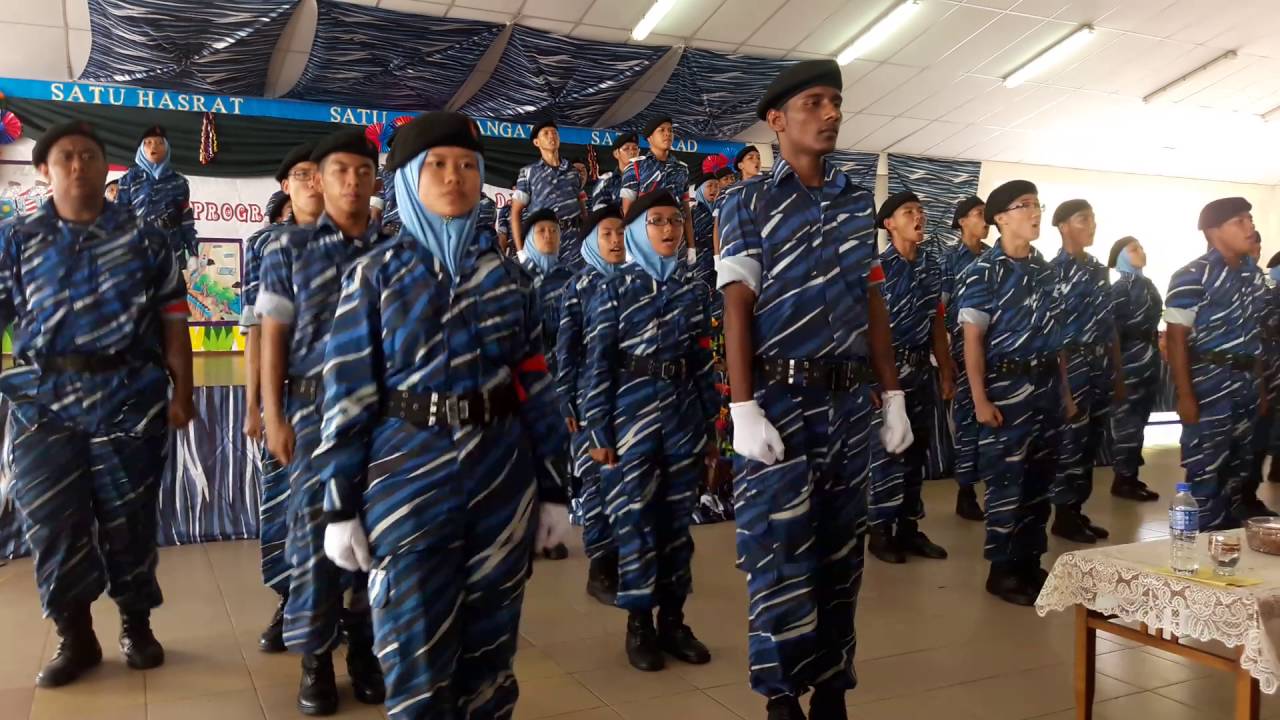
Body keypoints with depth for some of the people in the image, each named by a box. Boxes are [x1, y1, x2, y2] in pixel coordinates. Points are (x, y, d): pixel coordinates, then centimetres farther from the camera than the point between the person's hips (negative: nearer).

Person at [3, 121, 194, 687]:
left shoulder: (144, 238, 7)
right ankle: (75, 636, 19)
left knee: (128, 519, 5)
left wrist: (180, 392, 1)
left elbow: (172, 320, 5)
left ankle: (136, 625, 23)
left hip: (128, 398, -1)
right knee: (51, 522, 3)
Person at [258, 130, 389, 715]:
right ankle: (316, 660, 16)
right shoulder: (290, 249, 4)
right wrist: (274, 416, -6)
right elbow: (273, 336, 1)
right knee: (316, 532, 3)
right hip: (316, 408, -1)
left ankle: (366, 649, 22)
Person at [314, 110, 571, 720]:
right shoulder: (374, 276, 1)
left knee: (489, 649, 13)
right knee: (417, 663, 2)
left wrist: (552, 488, 7)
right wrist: (341, 506, -3)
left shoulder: (508, 275, 8)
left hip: (503, 477, 3)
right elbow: (348, 396, -1)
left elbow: (536, 385, 9)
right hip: (409, 477, -2)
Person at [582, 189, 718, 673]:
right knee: (635, 518, 2)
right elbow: (598, 363, -5)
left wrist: (710, 425, 9)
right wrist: (598, 430, -9)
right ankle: (639, 622, 15)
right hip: (631, 410, -4)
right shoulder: (614, 289, -3)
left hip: (683, 411, 4)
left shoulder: (693, 288, 9)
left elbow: (703, 360, 11)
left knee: (677, 518, 9)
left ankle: (673, 619, 21)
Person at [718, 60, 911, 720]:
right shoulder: (750, 203, -1)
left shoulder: (859, 203, 13)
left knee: (840, 547, 11)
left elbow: (873, 306, 14)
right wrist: (743, 408, -16)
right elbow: (737, 307, -8)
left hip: (849, 400, 5)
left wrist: (892, 396, 10)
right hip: (779, 398, -4)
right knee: (779, 550, -1)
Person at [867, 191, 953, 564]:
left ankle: (909, 526, 22)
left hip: (921, 371, 7)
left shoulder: (931, 270, 12)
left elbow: (937, 324, 17)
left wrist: (946, 372, 16)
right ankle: (880, 531, 9)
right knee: (885, 451, -2)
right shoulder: (877, 267, -9)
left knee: (916, 450, 11)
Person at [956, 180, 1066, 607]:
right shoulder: (983, 273, -7)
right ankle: (1002, 570, 10)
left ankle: (1030, 562, 23)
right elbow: (972, 340, -11)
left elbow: (1053, 335, 16)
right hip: (1007, 385, -6)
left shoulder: (1046, 270, 12)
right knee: (1007, 480, -1)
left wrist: (1064, 389, 15)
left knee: (1040, 478, 11)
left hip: (1047, 384, 6)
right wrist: (980, 399, -16)